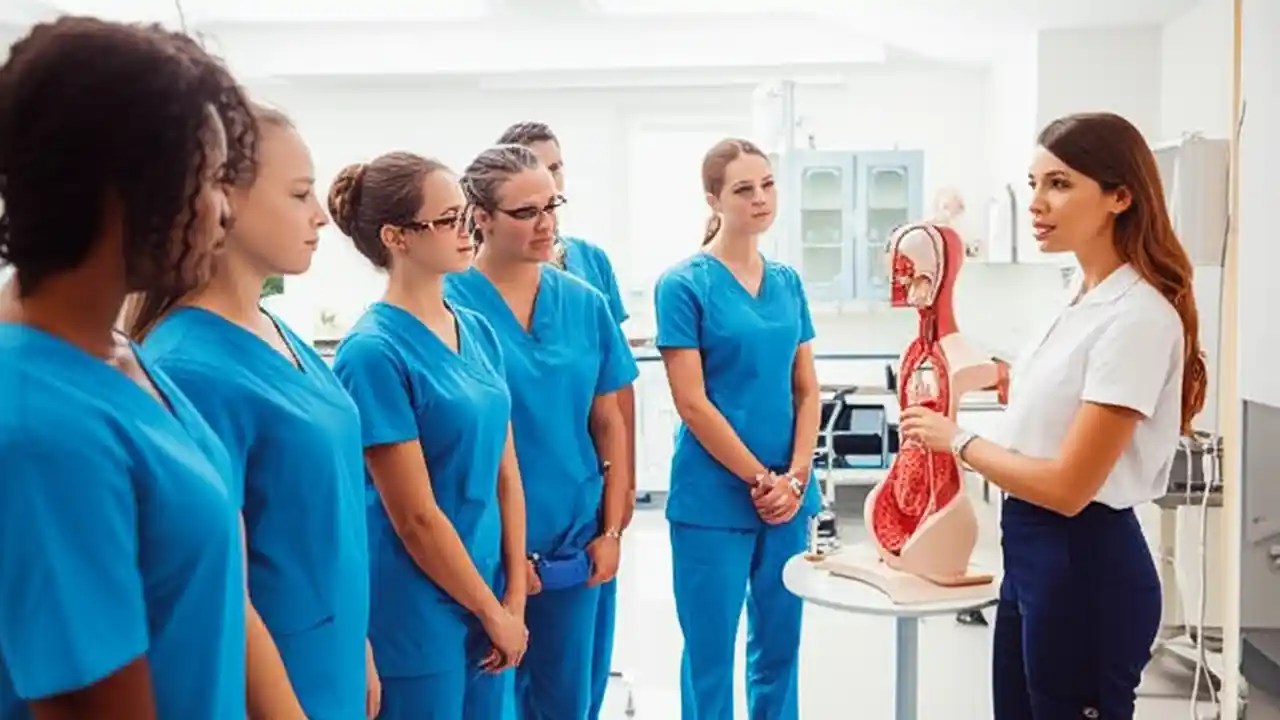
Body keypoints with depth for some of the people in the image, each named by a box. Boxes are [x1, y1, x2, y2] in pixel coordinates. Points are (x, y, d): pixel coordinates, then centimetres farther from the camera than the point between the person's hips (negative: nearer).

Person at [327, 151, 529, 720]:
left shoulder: (477, 331, 4)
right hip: (417, 615, -7)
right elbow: (415, 517, -17)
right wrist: (492, 612, -8)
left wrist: (514, 598, 2)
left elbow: (506, 474, 6)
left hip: (488, 598, 7)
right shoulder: (374, 352, -17)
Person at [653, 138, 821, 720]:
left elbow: (806, 390, 8)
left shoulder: (788, 282, 9)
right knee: (710, 655, 5)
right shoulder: (684, 284, -8)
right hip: (714, 497, -5)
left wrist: (795, 478, -4)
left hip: (788, 494, 5)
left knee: (779, 646, 15)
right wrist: (759, 480, -11)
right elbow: (692, 403, -12)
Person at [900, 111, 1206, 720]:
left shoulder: (1137, 316, -20)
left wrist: (958, 441, -10)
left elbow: (1068, 485, -21)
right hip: (1033, 555, 9)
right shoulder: (1085, 301, 8)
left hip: (1084, 566, -9)